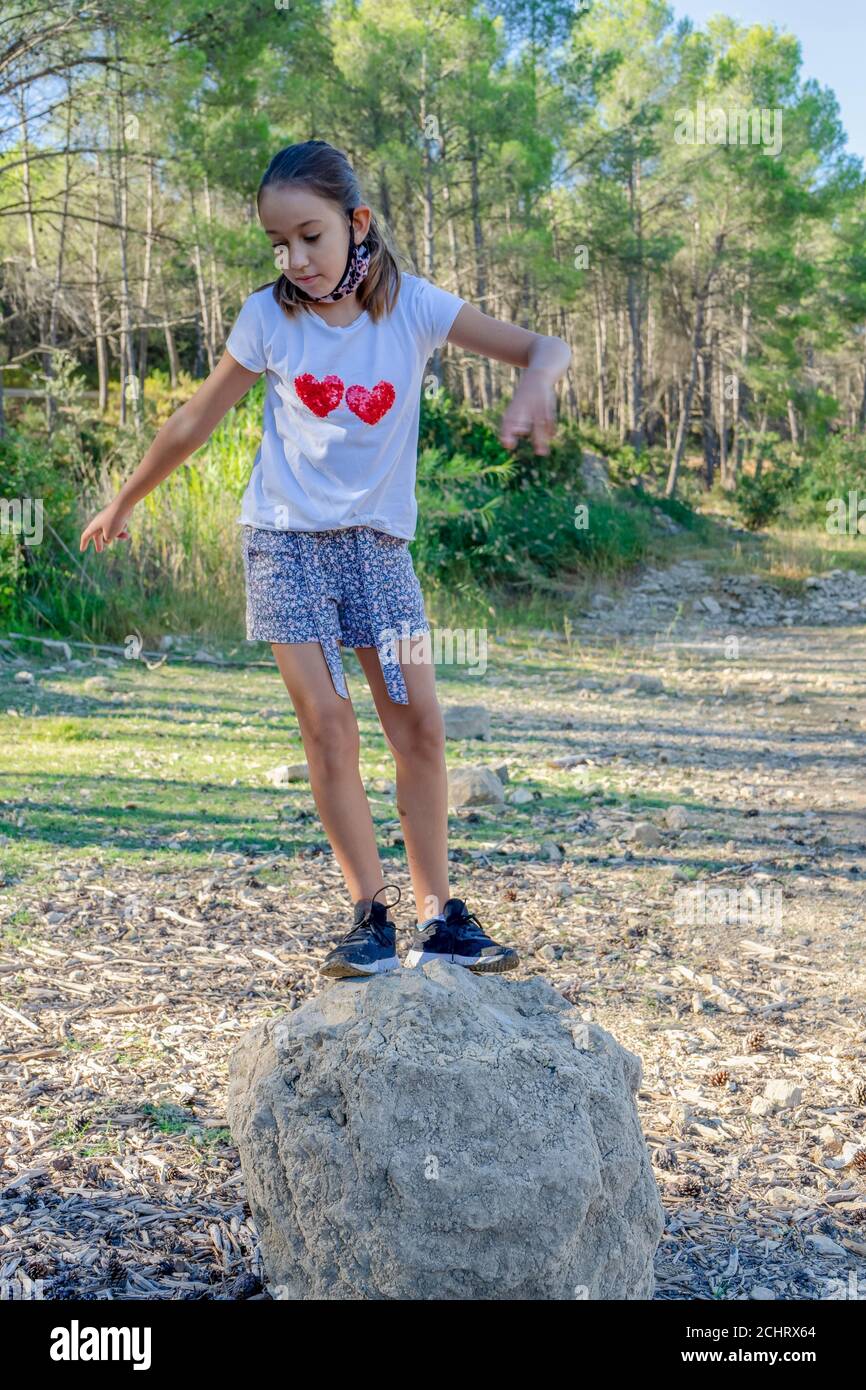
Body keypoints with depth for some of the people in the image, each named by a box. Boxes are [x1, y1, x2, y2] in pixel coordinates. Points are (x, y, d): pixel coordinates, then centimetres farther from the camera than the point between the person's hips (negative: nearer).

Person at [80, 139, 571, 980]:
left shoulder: (413, 306, -6)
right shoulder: (268, 317, -5)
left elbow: (545, 350, -9)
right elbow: (195, 422, 5)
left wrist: (534, 387, -33)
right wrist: (123, 505, 14)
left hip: (378, 541, 1)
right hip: (288, 540, -1)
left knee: (419, 724, -4)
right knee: (328, 725, -10)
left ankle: (438, 915, 5)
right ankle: (370, 916, -2)